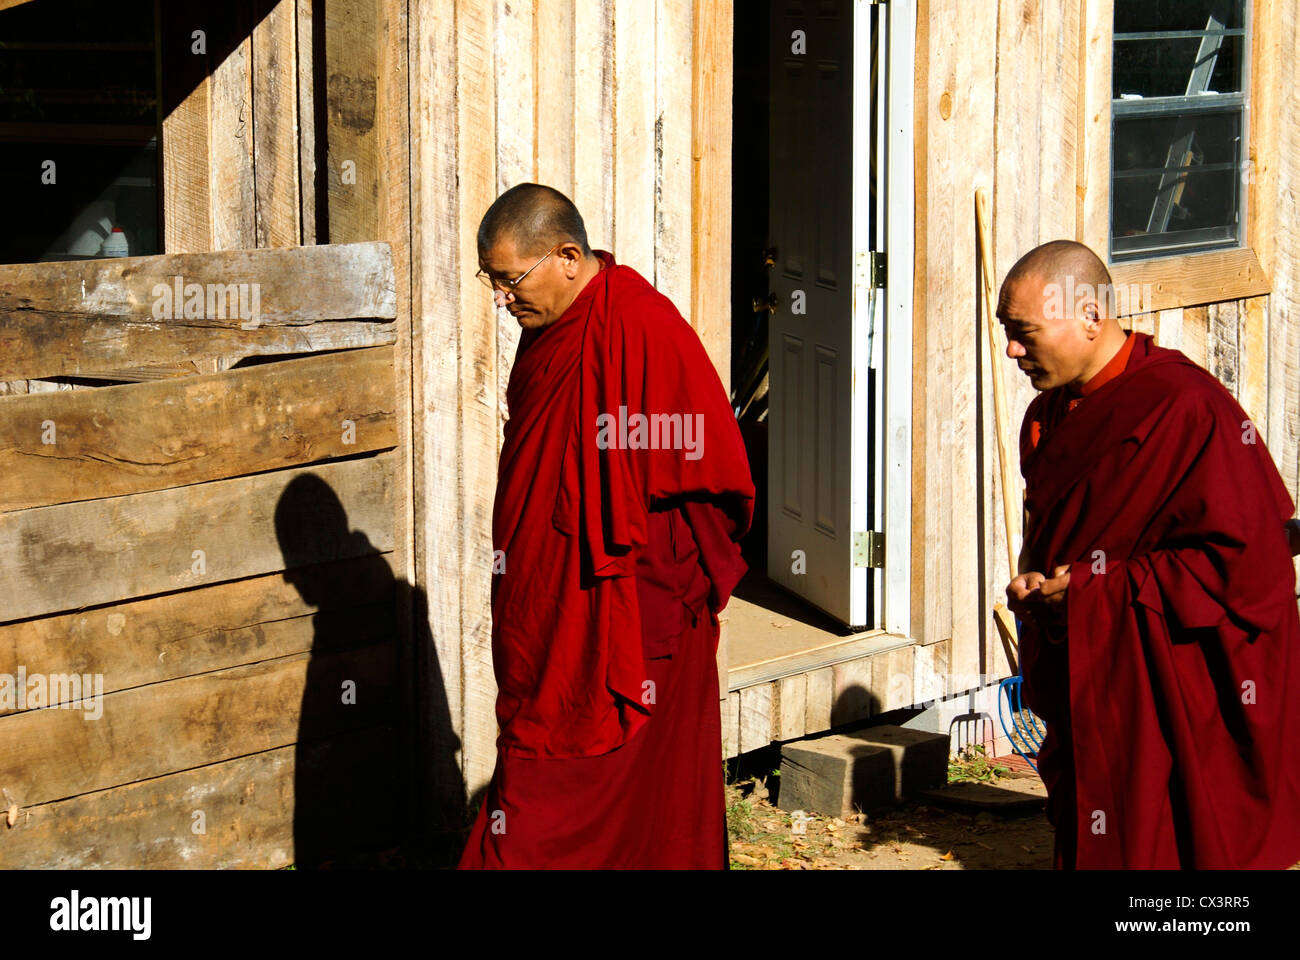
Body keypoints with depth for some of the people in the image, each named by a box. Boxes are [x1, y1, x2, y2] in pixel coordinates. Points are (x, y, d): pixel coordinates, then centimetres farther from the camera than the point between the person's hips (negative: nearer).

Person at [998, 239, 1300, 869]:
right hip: (1085, 690, 8)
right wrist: (1035, 587, -2)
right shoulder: (1049, 416, 8)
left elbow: (1246, 565, -23)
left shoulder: (1187, 409, -20)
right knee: (1086, 848, 16)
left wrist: (1094, 591, -21)